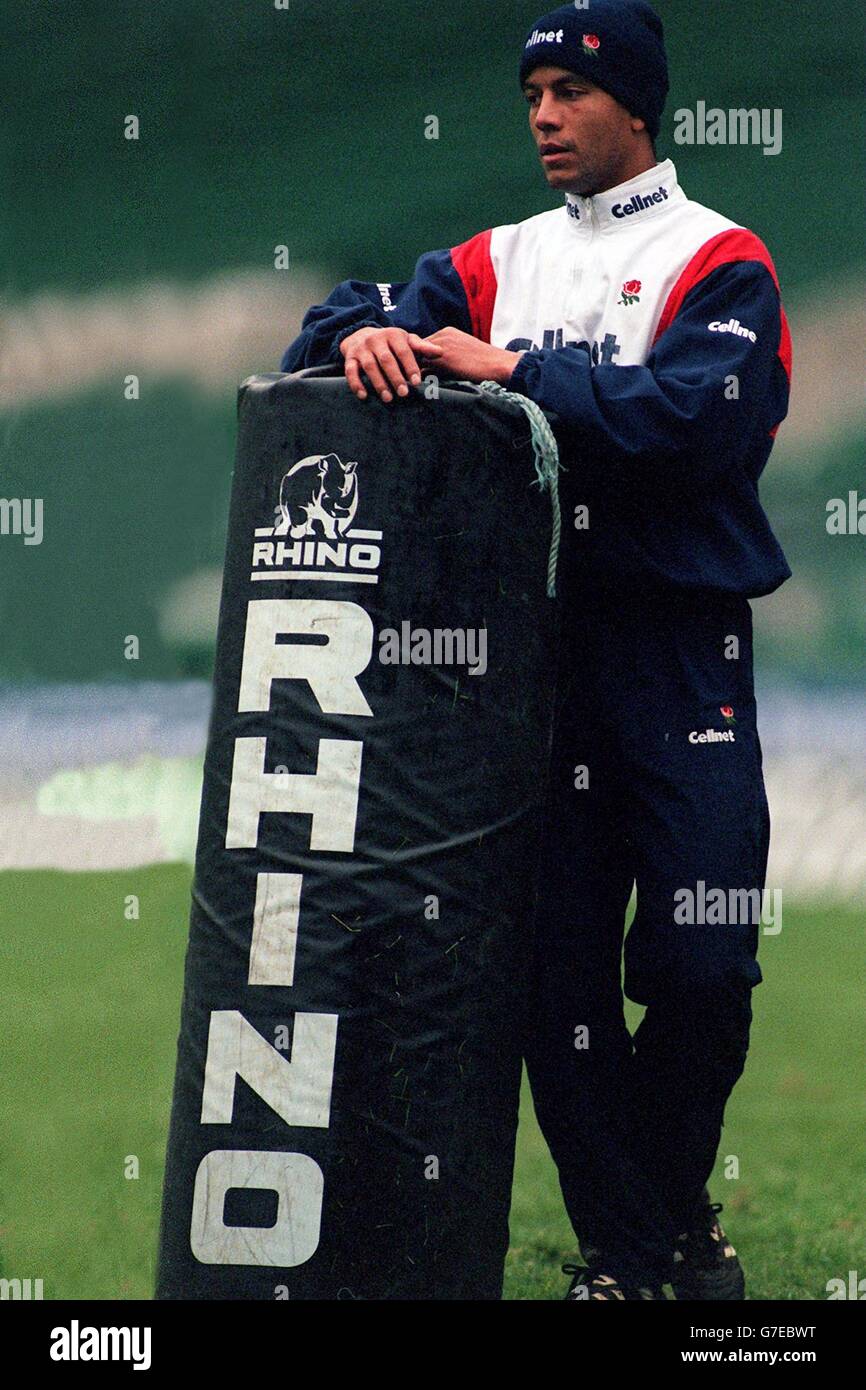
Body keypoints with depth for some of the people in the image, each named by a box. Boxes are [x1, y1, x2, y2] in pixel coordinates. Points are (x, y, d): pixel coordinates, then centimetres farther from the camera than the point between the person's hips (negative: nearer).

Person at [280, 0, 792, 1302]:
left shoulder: (718, 261, 2)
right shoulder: (498, 263, 18)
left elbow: (698, 412, -15)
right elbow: (354, 318, 9)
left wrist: (515, 369, -17)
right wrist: (367, 334, -15)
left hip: (677, 648, -4)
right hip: (529, 643, 4)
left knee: (702, 968, -8)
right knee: (555, 968, 2)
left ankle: (675, 1208, 16)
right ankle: (621, 1245, 11)